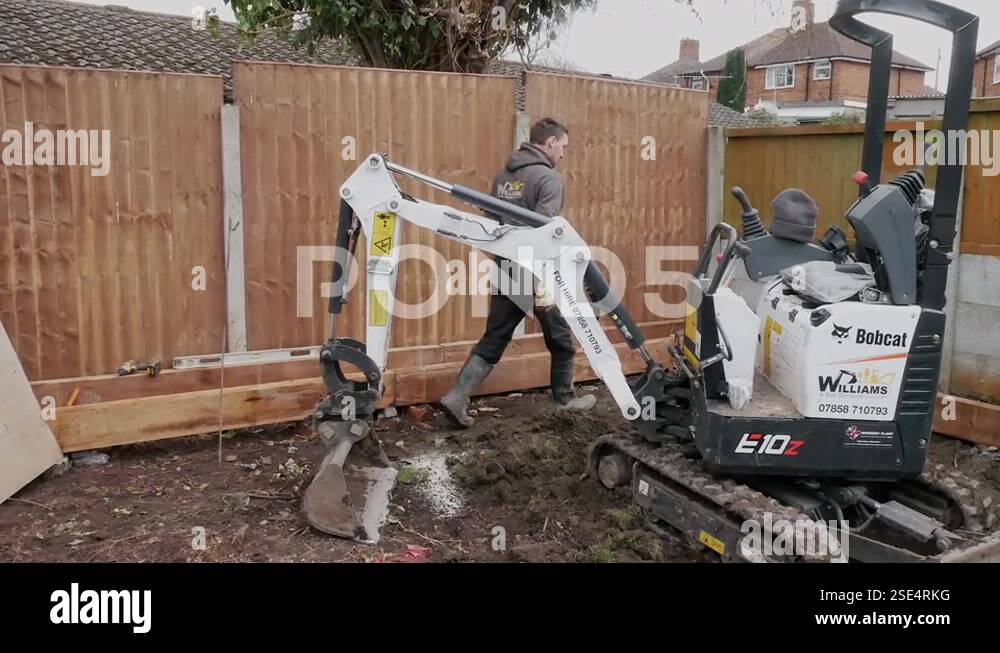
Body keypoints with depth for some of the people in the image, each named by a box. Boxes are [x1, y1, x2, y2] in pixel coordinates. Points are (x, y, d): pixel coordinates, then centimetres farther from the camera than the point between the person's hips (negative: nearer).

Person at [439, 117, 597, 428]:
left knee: (492, 341, 9)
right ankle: (565, 398, 28)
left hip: (505, 274, 7)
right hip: (534, 276, -7)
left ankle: (456, 398, 1)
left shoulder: (503, 176, 11)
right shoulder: (549, 179, -14)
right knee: (561, 338, 14)